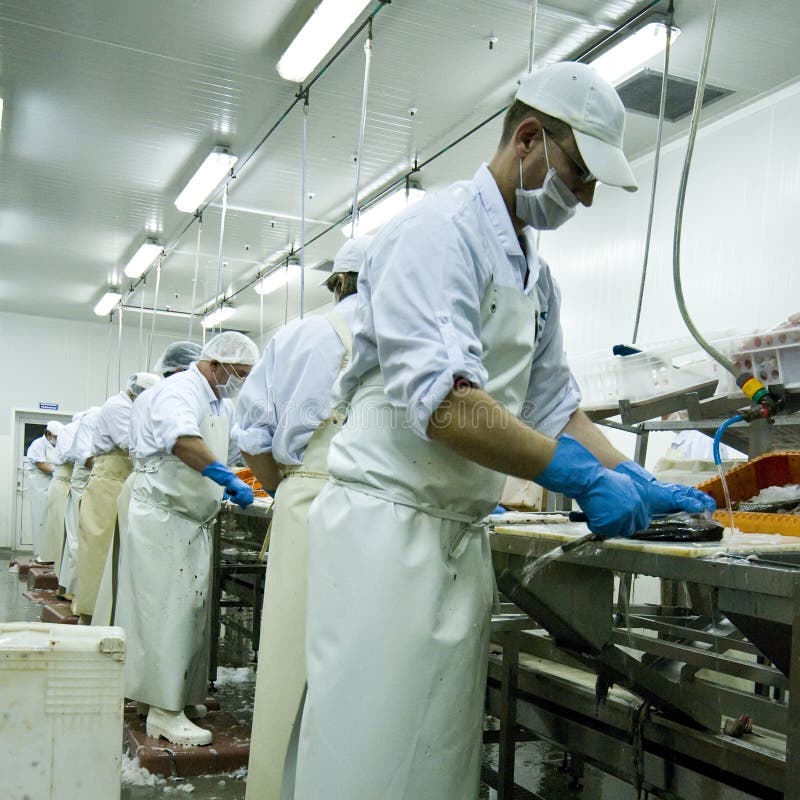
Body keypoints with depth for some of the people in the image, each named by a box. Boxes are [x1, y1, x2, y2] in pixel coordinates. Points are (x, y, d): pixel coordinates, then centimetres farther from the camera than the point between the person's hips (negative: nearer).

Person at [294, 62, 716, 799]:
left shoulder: (536, 274, 16)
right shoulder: (439, 232, -12)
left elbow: (555, 404, 18)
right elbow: (441, 402, -25)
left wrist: (639, 485, 5)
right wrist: (580, 475, -24)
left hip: (463, 538, 8)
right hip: (390, 525, -8)